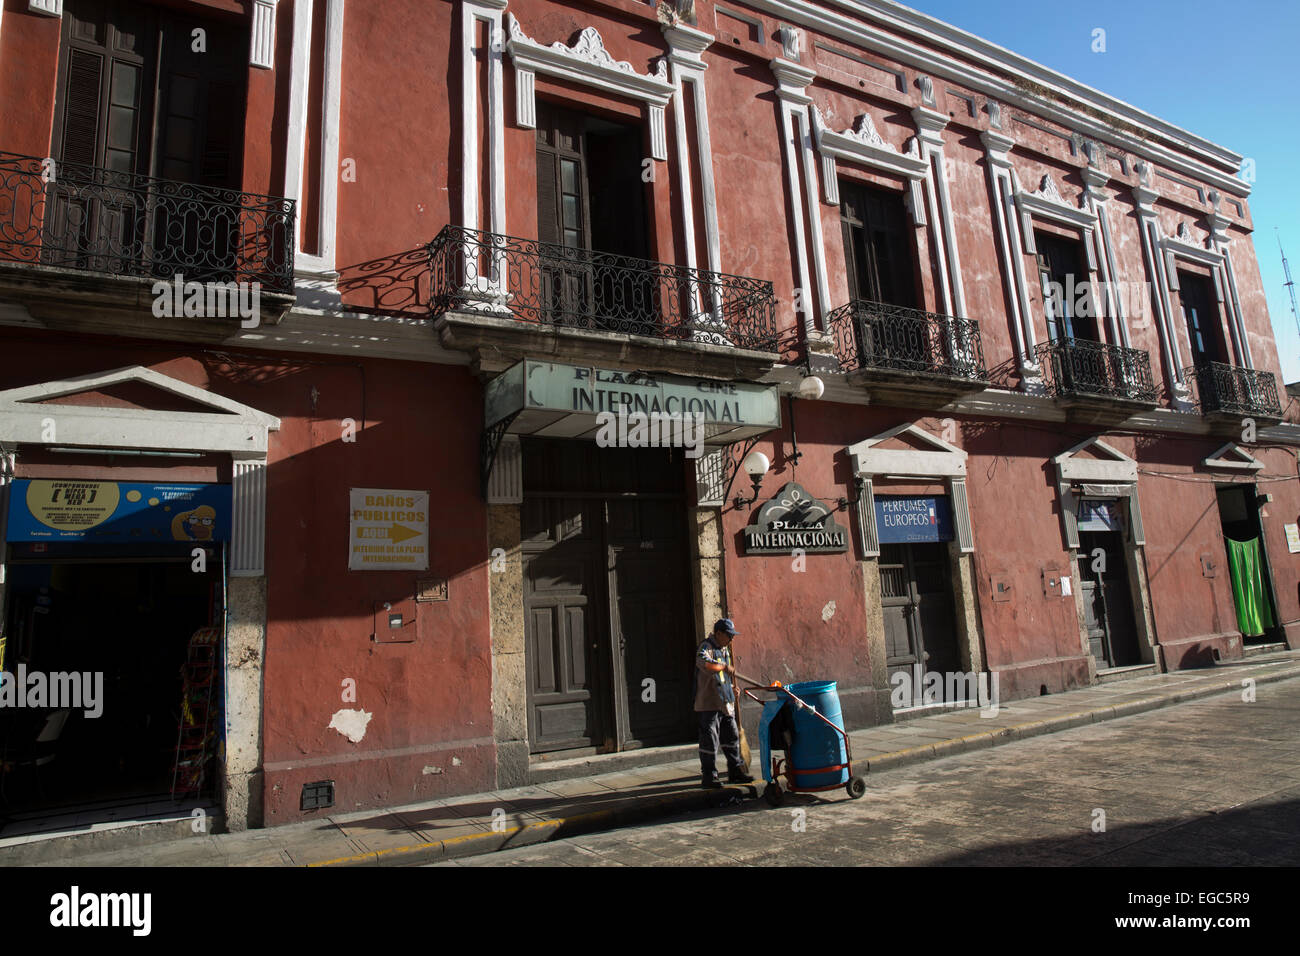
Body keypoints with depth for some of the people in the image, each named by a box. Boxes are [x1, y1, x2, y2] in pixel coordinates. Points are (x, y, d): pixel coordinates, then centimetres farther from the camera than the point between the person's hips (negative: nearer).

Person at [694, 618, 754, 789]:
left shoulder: (725, 649, 16)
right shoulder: (706, 647, -13)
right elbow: (704, 663, -37)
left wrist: (731, 687, 15)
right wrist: (725, 666, -28)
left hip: (725, 703, 9)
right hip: (709, 704, -9)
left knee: (732, 737, 14)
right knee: (709, 741, -3)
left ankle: (735, 772, 25)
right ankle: (709, 777, 6)